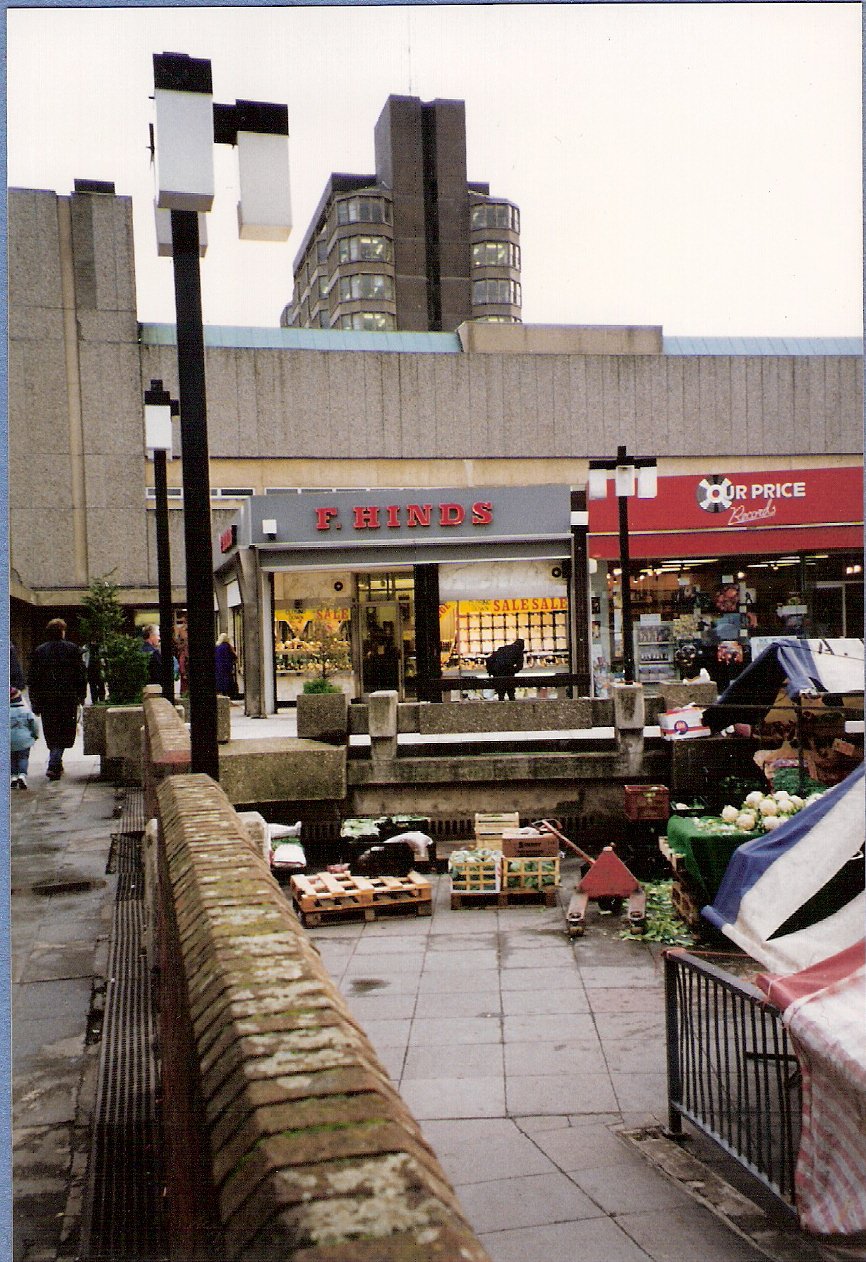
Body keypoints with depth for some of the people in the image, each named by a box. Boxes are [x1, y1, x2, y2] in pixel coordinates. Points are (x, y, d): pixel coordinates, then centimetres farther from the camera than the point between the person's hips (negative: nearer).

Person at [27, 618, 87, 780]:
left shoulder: (40, 651, 5)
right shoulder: (73, 649, -1)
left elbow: (33, 678, 5)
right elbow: (82, 674, -1)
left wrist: (35, 703, 9)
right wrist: (82, 697, 8)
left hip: (46, 700, 2)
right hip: (68, 699, -2)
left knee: (51, 734, 14)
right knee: (65, 733, 2)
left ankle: (57, 765, 22)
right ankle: (54, 765, -13)